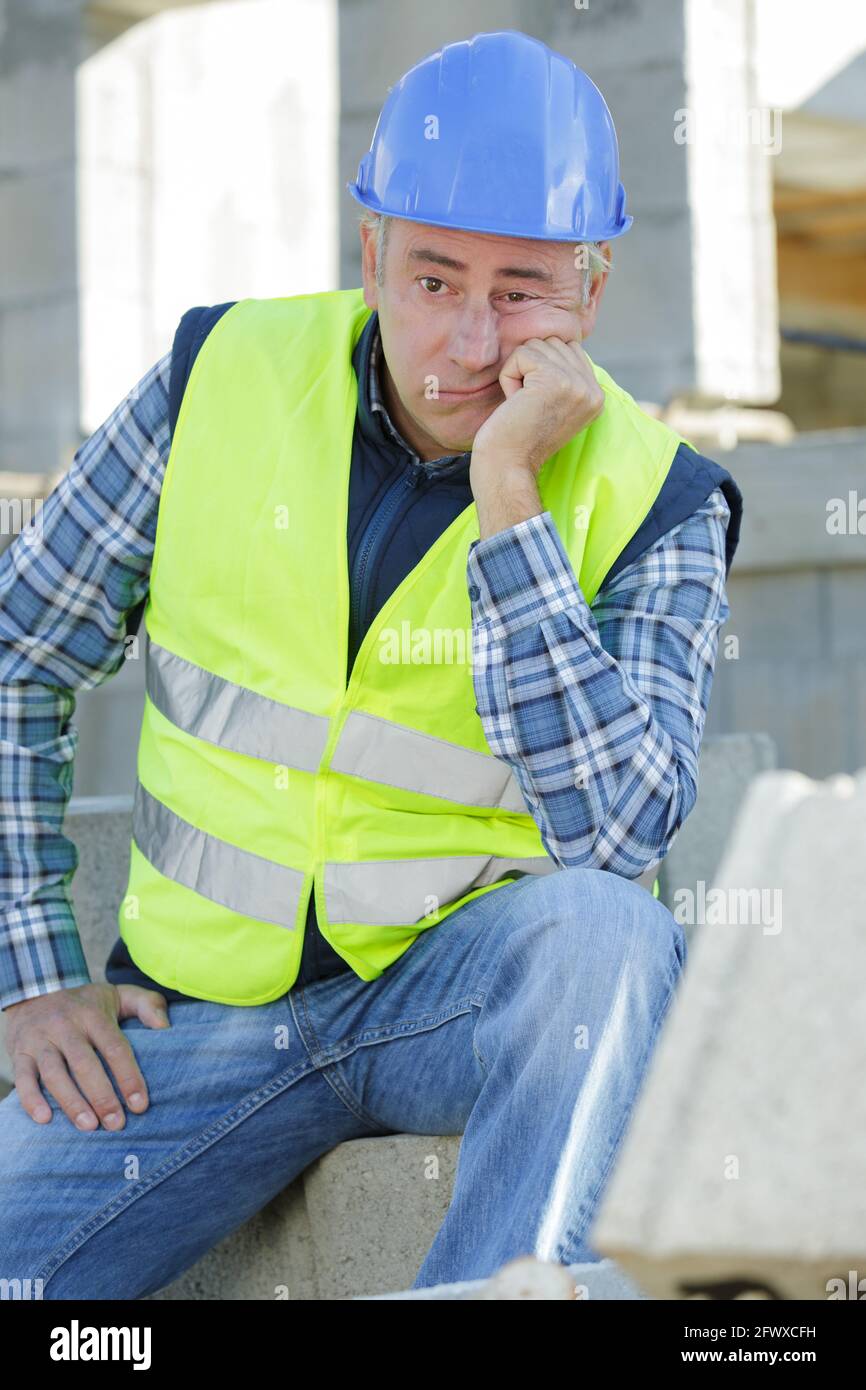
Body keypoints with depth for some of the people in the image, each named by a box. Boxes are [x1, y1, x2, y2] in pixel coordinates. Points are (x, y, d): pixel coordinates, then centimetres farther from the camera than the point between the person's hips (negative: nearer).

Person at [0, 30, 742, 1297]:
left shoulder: (654, 502, -6)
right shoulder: (223, 377, -2)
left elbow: (619, 832, -21)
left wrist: (510, 504, -24)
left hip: (477, 994, -1)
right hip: (211, 1007, 2)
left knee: (599, 927, -36)